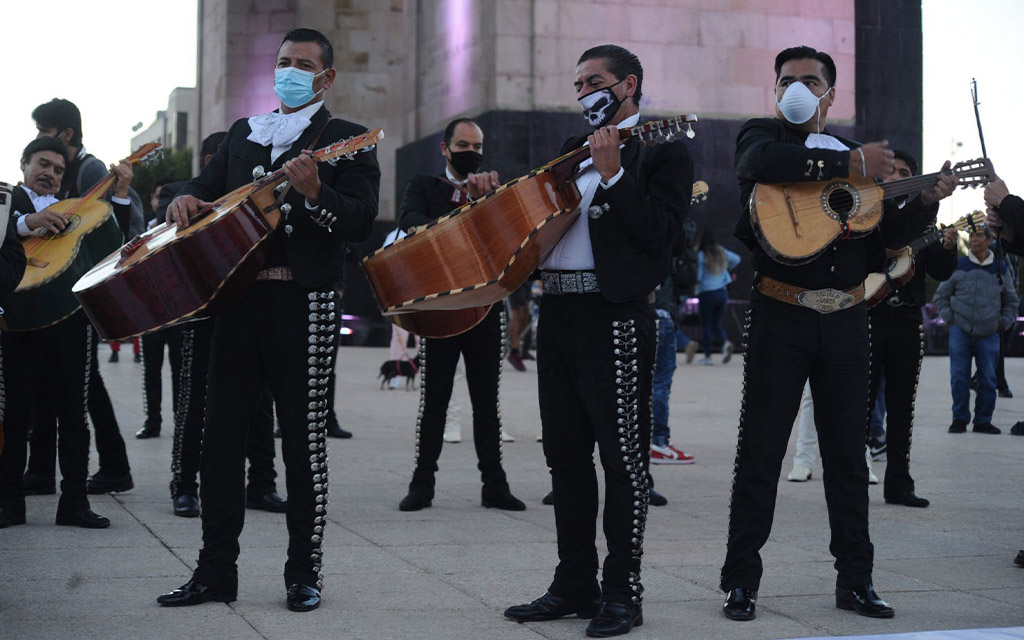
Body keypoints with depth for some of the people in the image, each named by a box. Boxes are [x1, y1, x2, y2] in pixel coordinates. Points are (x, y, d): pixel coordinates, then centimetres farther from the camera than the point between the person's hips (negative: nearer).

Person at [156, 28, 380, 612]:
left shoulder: (346, 139, 2)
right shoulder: (244, 132, 20)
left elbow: (361, 223, -8)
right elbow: (209, 187, 25)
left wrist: (314, 193, -24)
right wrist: (187, 197, 2)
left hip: (305, 299, -5)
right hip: (239, 296, 5)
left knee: (304, 438, 0)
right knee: (221, 434, 6)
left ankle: (305, 574, 10)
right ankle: (216, 571, 14)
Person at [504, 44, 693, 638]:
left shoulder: (663, 152, -1)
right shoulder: (574, 150, 21)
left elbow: (658, 233, -13)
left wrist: (613, 172, -16)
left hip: (614, 315, -8)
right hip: (558, 312, 8)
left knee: (623, 455, -3)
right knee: (566, 453, 10)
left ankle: (622, 592, 4)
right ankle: (575, 584, 19)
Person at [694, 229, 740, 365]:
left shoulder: (701, 255, -13)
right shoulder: (721, 252, 4)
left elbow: (698, 276, -18)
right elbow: (736, 259, 15)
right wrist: (728, 269, 29)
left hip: (706, 293, -5)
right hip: (722, 292, 5)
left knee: (706, 325, 6)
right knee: (716, 323, 16)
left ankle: (707, 356, 6)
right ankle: (726, 342, -11)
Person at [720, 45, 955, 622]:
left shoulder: (854, 151, 16)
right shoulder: (762, 135, 4)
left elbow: (884, 235, 17)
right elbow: (764, 162, -23)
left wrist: (925, 201, 3)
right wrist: (852, 164, -20)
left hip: (847, 319, 4)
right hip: (781, 315, -4)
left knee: (848, 453, 10)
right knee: (760, 451, -1)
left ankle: (856, 579, 19)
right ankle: (741, 581, 6)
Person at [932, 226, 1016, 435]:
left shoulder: (1000, 270, 7)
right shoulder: (959, 266, 3)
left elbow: (1011, 302, 20)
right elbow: (941, 296, 12)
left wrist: (1003, 323, 7)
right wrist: (949, 317, 0)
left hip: (989, 335, 1)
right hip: (960, 333, -1)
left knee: (988, 379, 1)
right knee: (959, 377, -4)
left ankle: (983, 421, 12)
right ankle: (960, 419, 7)